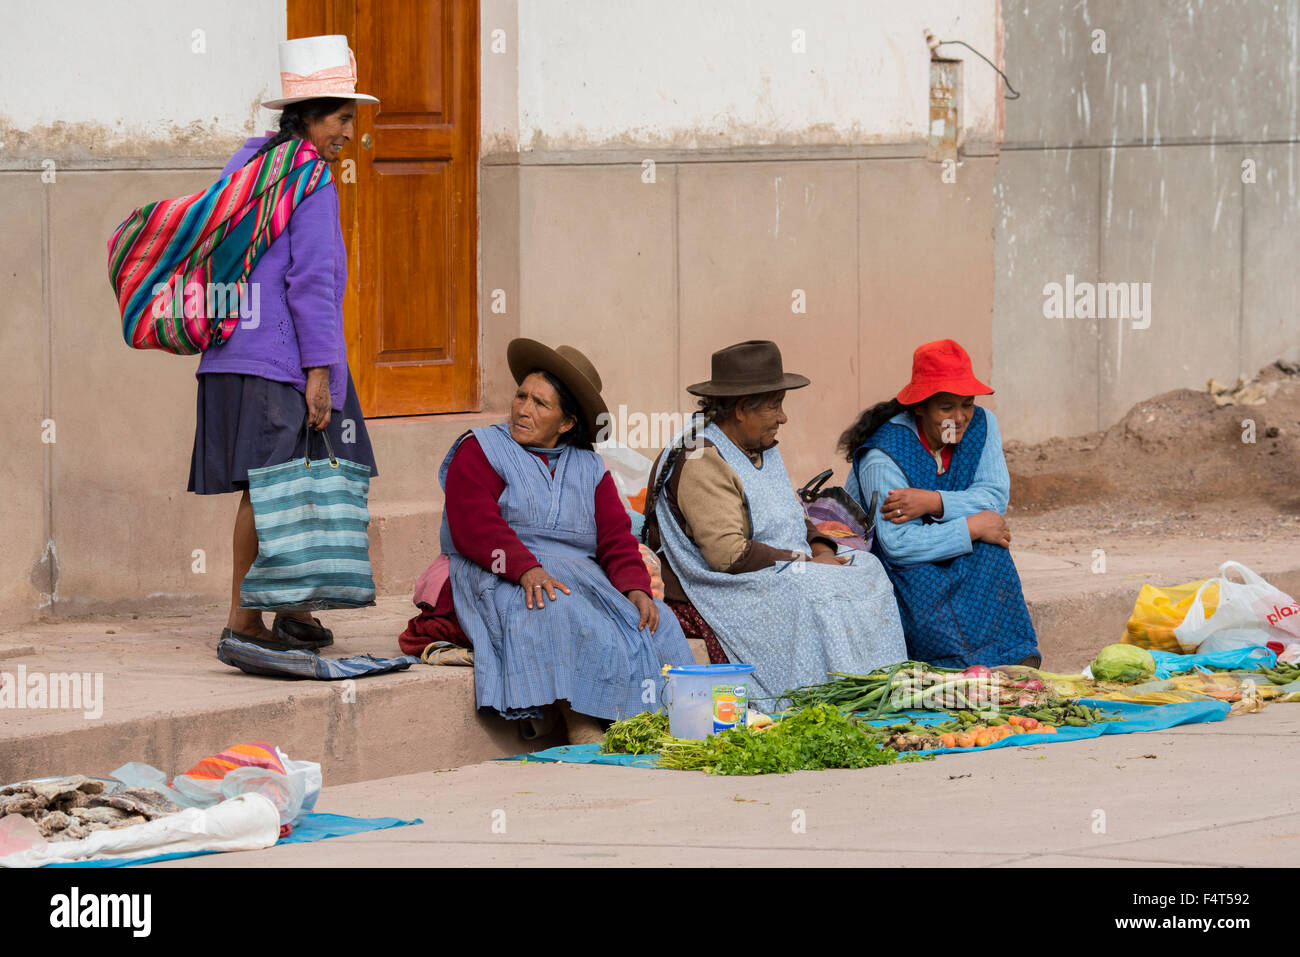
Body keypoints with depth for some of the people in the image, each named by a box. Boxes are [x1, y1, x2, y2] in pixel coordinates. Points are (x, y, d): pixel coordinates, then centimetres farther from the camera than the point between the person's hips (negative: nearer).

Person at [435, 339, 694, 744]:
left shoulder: (589, 468, 20)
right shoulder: (479, 451, 6)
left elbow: (616, 537, 8)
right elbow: (475, 526, -10)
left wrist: (635, 587, -13)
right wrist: (526, 569, -26)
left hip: (584, 576, 5)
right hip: (501, 579, -5)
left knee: (656, 625, -20)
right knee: (563, 616, -37)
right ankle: (582, 732, -41)